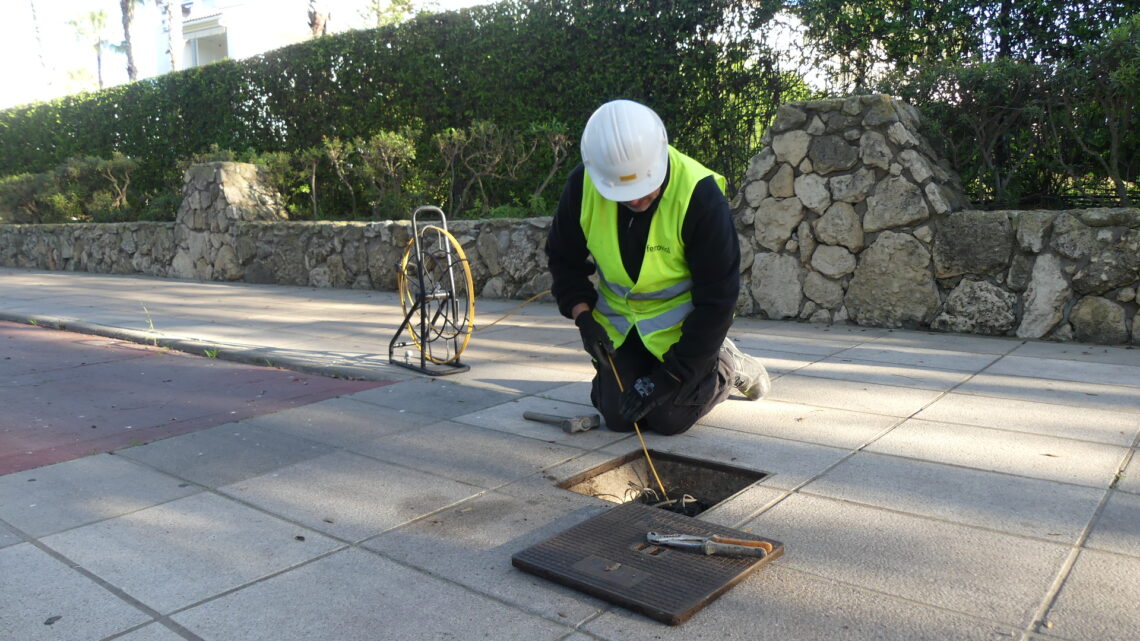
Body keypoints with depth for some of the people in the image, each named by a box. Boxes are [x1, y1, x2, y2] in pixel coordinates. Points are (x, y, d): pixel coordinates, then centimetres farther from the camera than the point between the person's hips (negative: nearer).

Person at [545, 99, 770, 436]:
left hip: (680, 320, -3)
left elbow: (716, 297, -22)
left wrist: (670, 375, -22)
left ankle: (728, 364, 22)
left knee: (668, 419, -5)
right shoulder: (583, 184, -19)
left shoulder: (699, 194, -29)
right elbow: (563, 258, 0)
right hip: (616, 318, 4)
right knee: (618, 417, 0)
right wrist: (582, 316, -16)